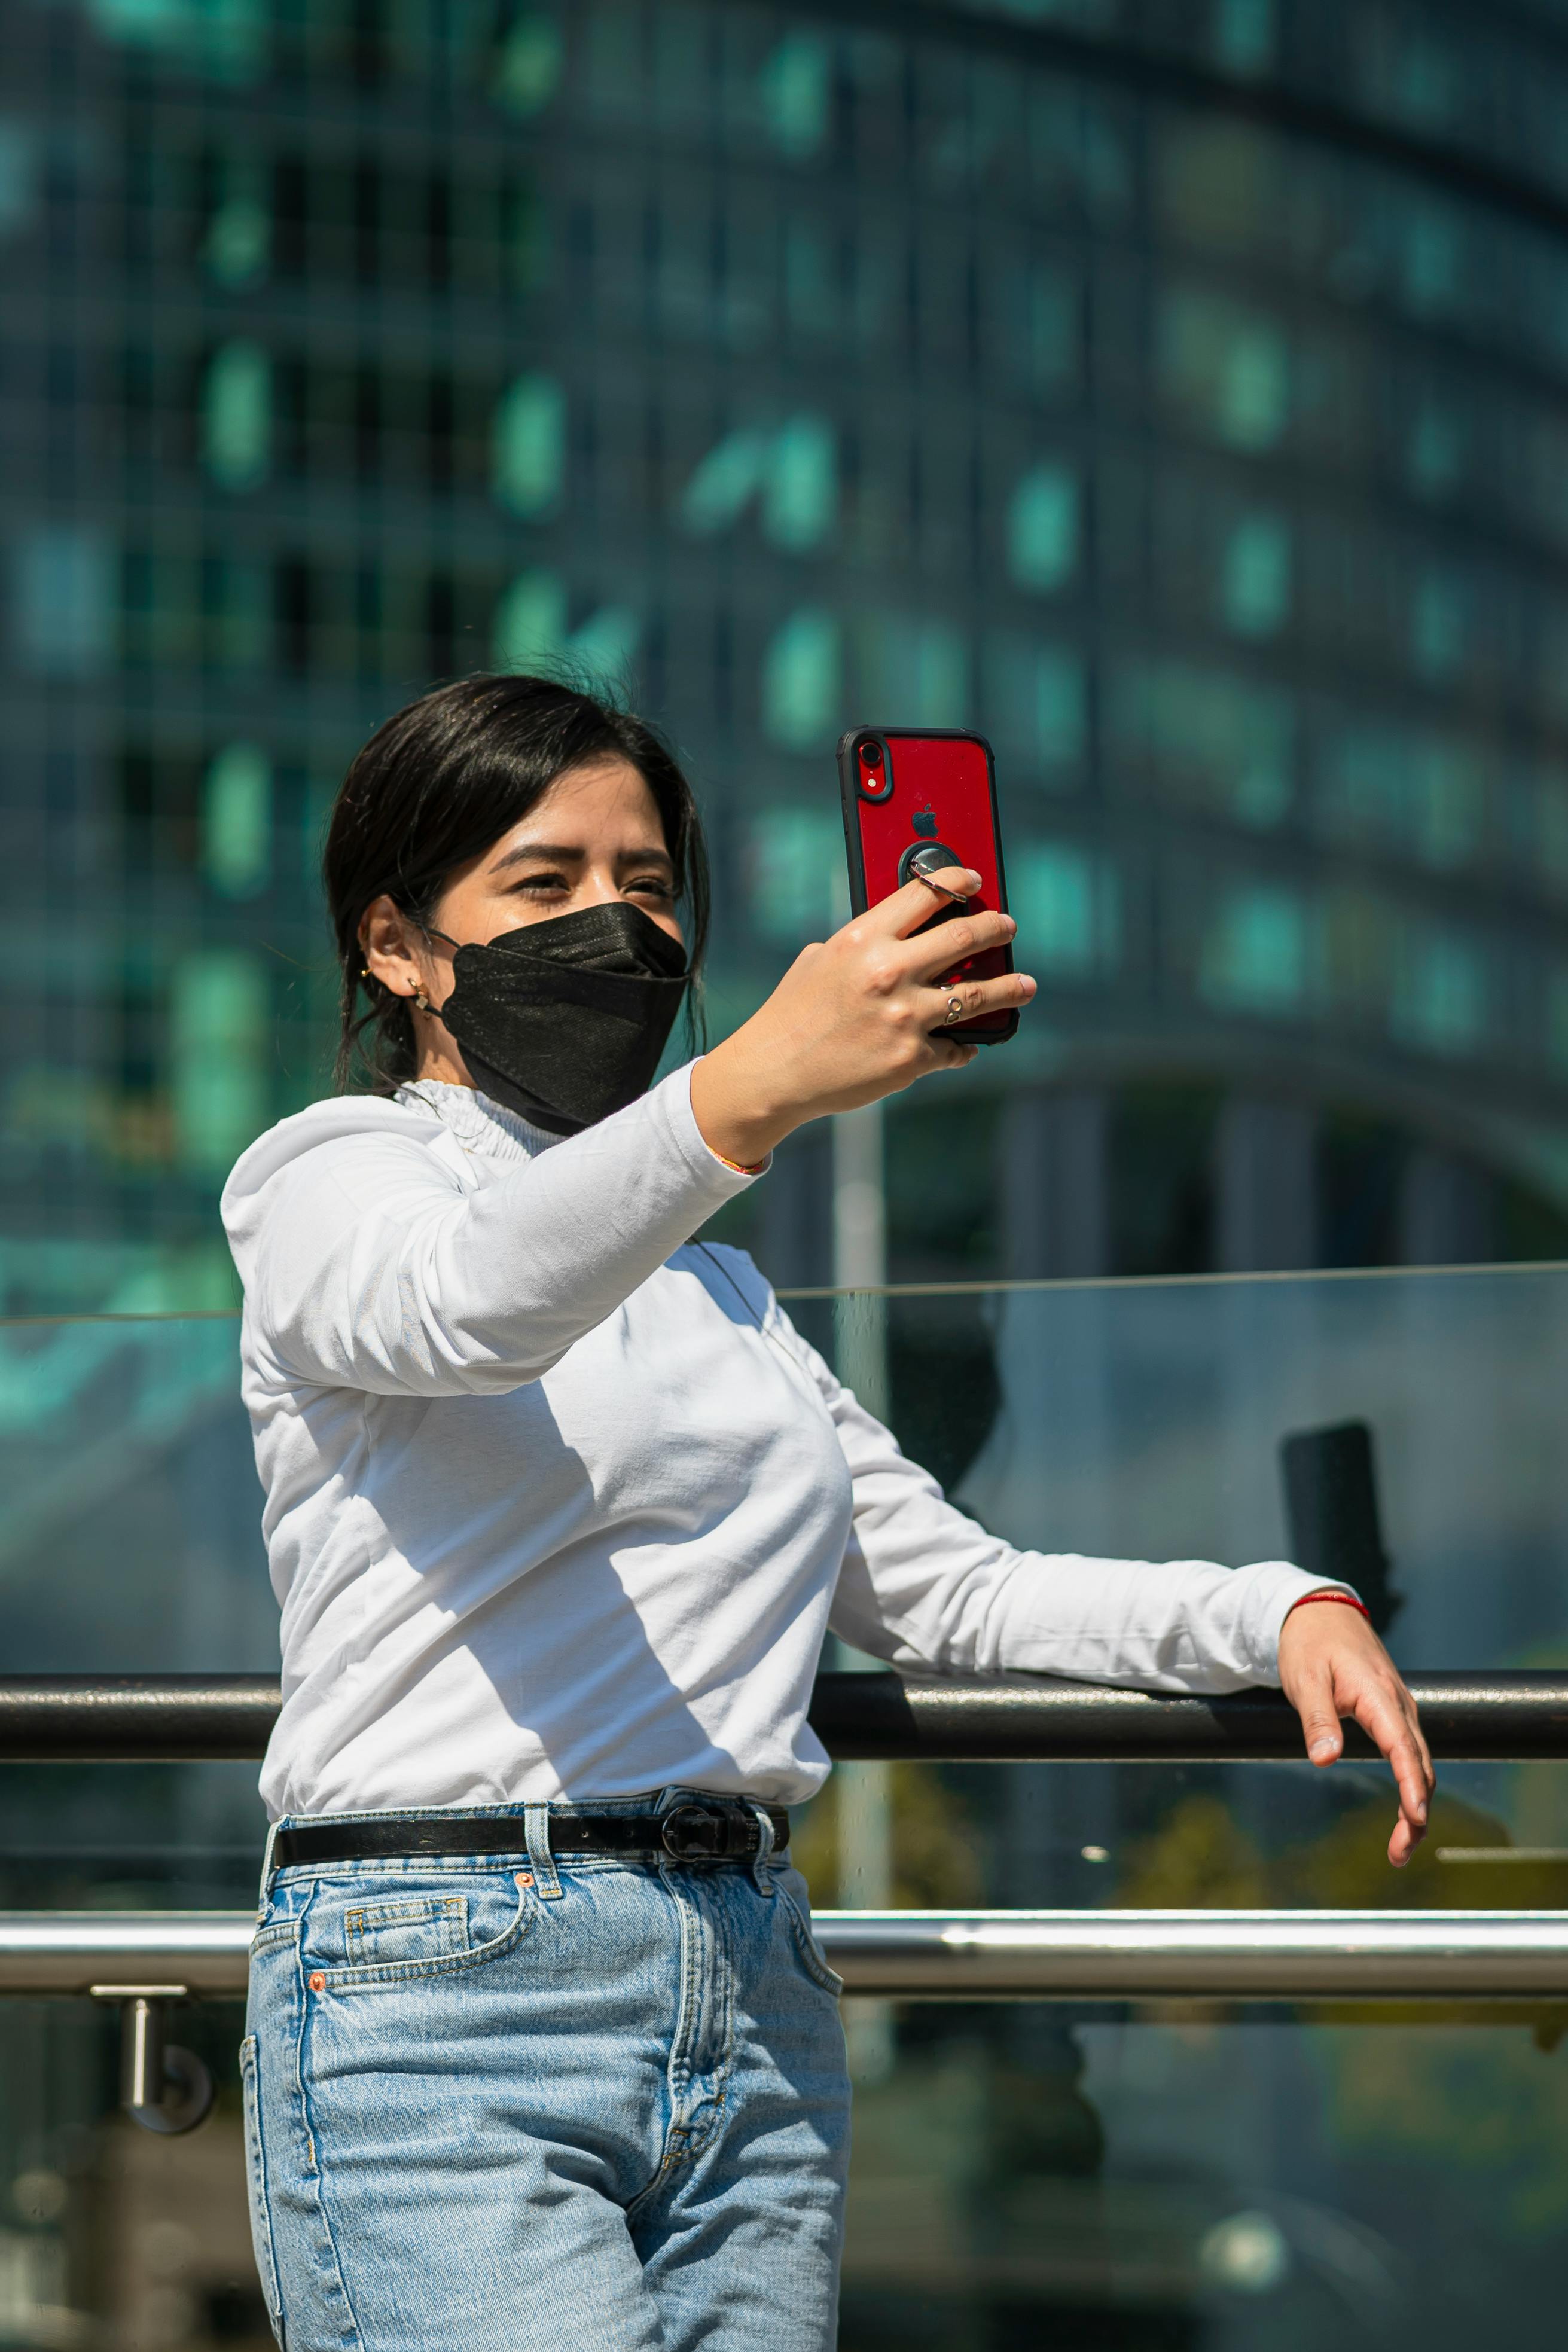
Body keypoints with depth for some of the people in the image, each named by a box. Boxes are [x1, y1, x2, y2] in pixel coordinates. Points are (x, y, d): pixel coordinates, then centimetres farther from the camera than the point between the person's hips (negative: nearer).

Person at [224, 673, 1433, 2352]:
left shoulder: (715, 1290, 25)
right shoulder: (328, 1179, 3)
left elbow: (945, 1590, 25)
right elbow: (472, 1303, -21)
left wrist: (1276, 1612, 8)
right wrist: (752, 1091, -39)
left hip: (752, 2008, 7)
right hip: (442, 1993, -7)